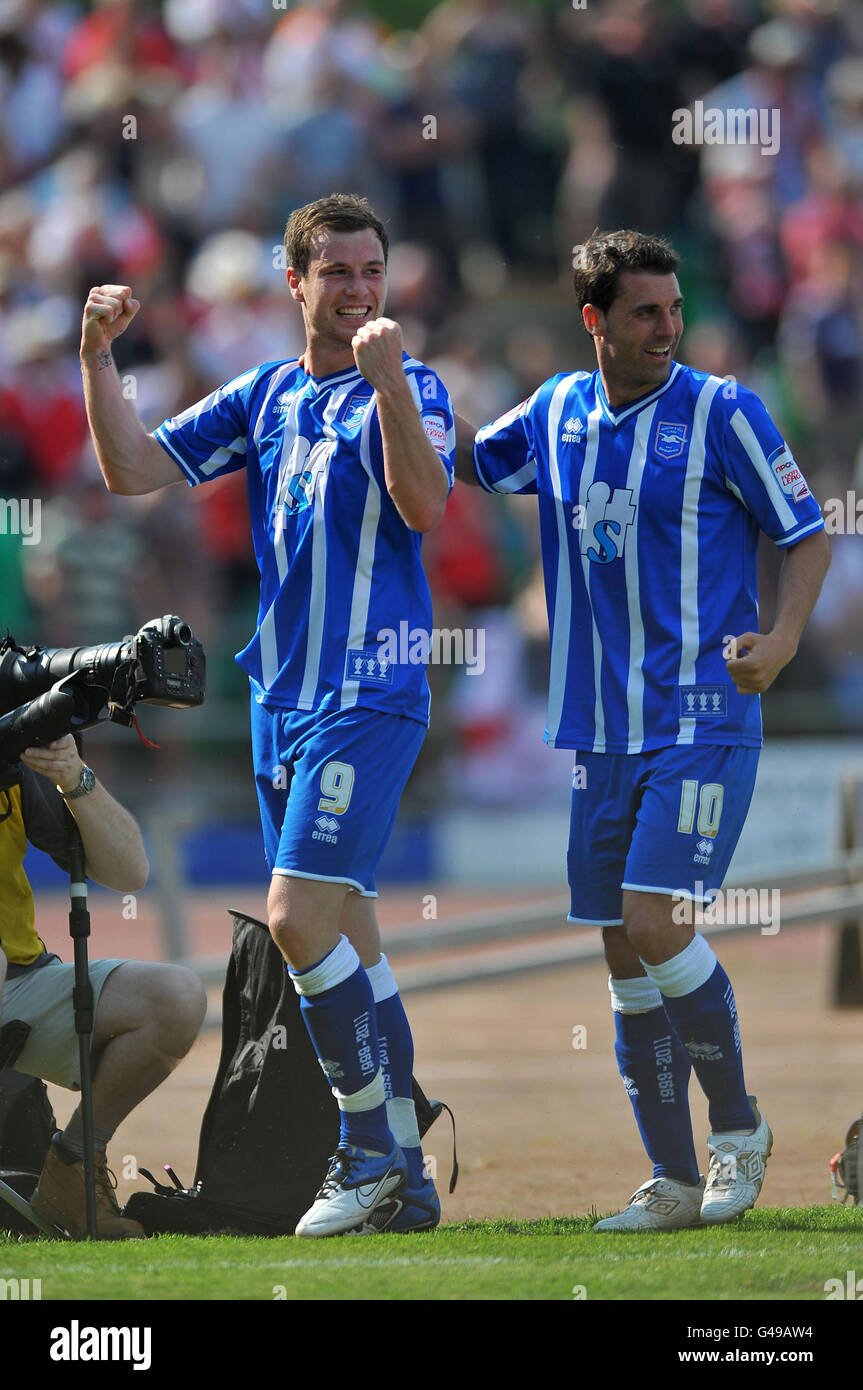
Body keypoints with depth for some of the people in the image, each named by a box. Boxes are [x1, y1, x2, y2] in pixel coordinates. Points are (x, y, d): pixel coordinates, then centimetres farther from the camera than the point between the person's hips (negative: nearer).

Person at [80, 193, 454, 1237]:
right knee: (342, 935, 9)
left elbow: (425, 505, -22)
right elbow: (132, 470, 11)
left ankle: (373, 1146, -7)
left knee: (300, 919, -17)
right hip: (281, 699, 7)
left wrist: (387, 378, -31)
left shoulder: (410, 389, -4)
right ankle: (402, 1181, 14)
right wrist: (97, 359, -1)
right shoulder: (262, 398, 13)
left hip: (368, 697, -7)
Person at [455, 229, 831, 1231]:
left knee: (656, 923, -17)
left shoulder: (721, 413, -6)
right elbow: (462, 462, 26)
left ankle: (738, 1125, 4)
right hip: (602, 734, 6)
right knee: (624, 955, 5)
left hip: (704, 724, -6)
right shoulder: (557, 412, 9)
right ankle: (675, 1182, 13)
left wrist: (784, 637, -16)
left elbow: (807, 533, 0)